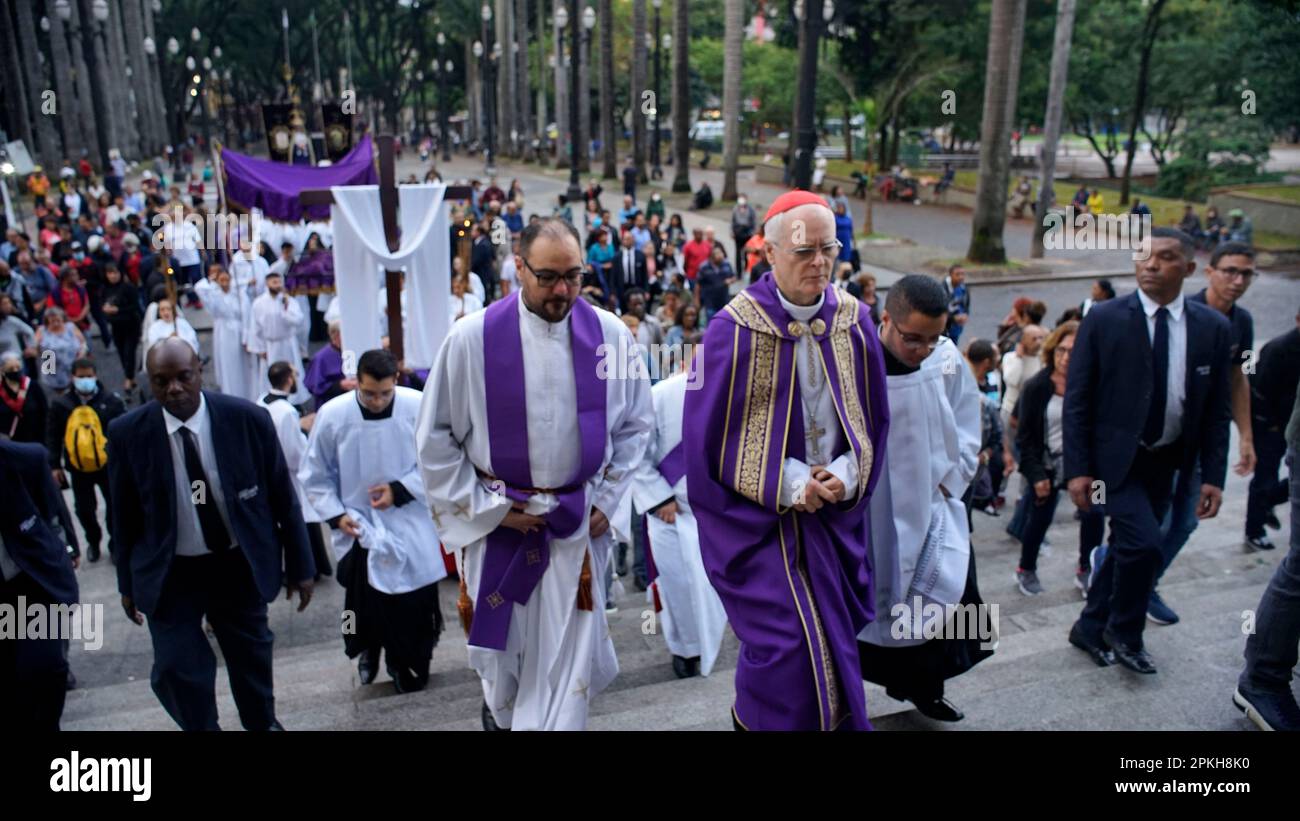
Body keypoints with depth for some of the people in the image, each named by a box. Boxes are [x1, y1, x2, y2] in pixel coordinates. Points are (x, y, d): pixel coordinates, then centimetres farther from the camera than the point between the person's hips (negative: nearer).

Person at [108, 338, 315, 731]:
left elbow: (283, 497, -6)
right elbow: (124, 514, 1)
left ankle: (263, 724, 47)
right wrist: (128, 582, 8)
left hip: (240, 566, 0)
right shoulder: (127, 432, -11)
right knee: (175, 673, 0)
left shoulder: (248, 418, -15)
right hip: (169, 574, 0)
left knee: (252, 660, 18)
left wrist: (300, 565, -1)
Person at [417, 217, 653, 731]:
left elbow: (635, 425, 6)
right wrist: (489, 508, -7)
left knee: (566, 655, 5)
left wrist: (606, 499, 0)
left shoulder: (610, 336, -6)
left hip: (578, 525, 1)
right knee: (501, 647, 17)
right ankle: (501, 712, 50)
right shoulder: (472, 338, -12)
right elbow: (434, 436, -4)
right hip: (498, 520, 0)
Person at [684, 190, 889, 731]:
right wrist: (787, 485, -13)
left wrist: (848, 476, -8)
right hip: (759, 516, -5)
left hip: (835, 511, 5)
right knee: (788, 641, -6)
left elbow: (873, 418, 9)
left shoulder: (854, 323, -1)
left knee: (832, 638, 14)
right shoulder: (734, 330, -15)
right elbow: (707, 434, -10)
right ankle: (754, 715, 24)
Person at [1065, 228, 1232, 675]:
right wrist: (1078, 468, -12)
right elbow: (1076, 399, -8)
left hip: (1165, 460, 4)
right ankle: (1125, 634, 10)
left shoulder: (1213, 328, -1)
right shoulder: (1104, 319, -10)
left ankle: (1090, 628, 32)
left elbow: (1215, 409, 5)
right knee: (1142, 543, -15)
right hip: (1114, 456, -4)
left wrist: (1213, 476, 1)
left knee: (1127, 547, 12)